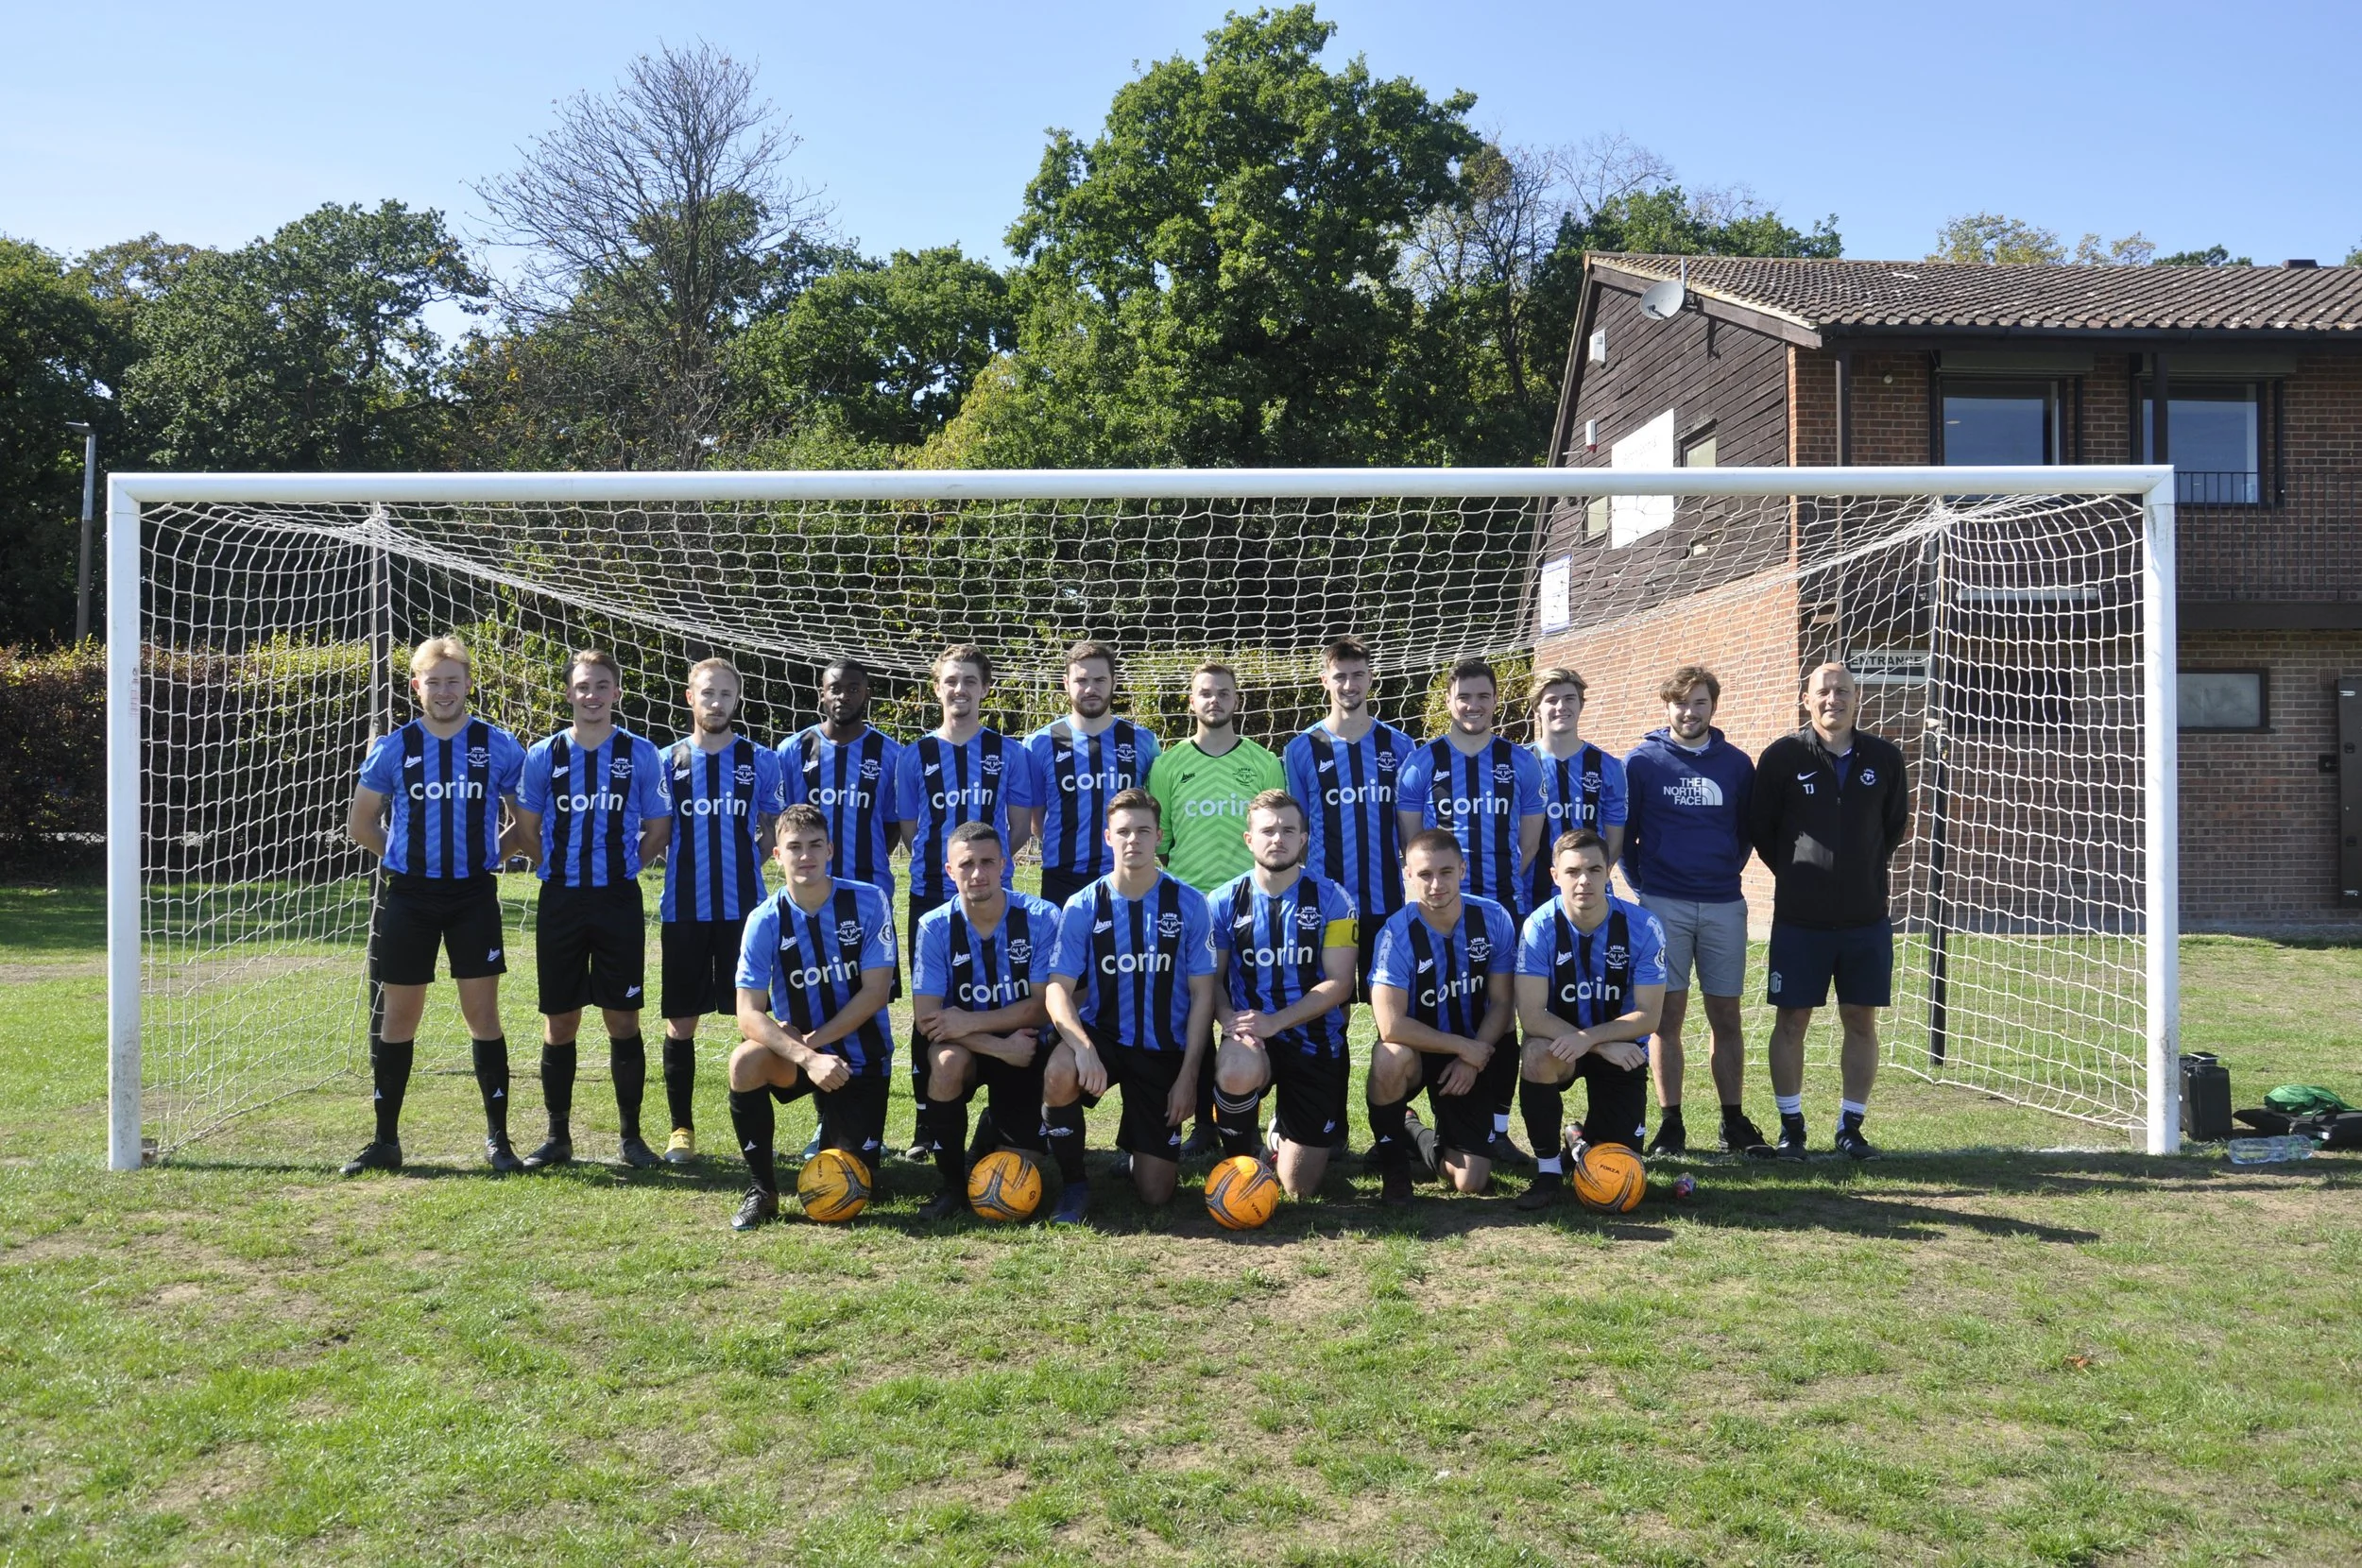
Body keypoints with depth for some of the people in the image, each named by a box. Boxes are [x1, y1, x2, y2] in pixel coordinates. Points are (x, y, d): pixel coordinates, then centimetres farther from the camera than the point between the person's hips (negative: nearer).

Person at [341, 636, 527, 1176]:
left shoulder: (499, 746, 0)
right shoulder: (392, 749, 1)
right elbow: (360, 824, 12)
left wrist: (482, 853, 4)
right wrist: (408, 856, 9)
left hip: (474, 894, -1)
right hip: (408, 895, 1)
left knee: (483, 1014, -1)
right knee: (398, 1016, 7)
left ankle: (497, 1138, 8)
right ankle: (386, 1140, 17)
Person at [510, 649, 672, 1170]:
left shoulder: (641, 754, 1)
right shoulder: (544, 755, 3)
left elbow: (659, 829, 8)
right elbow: (527, 832, 10)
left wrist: (622, 864, 1)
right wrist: (564, 866, 5)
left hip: (618, 899, -1)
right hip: (560, 902, 1)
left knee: (623, 1019, 2)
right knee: (559, 1022, 6)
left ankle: (631, 1136, 13)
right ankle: (559, 1136, 18)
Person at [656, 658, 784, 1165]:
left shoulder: (762, 762, 5)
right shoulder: (666, 761, 6)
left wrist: (746, 862, 0)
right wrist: (686, 867, -2)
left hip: (743, 909, 0)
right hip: (683, 911, 1)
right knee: (680, 1022, 4)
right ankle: (681, 1129, 15)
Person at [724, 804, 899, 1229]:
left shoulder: (868, 902, -12)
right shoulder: (766, 920, -12)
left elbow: (876, 992, -14)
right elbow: (749, 1013, -19)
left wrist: (814, 1040, -19)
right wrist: (806, 1058, -33)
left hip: (860, 1055, -1)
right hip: (796, 1051, 1)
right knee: (745, 1062, -33)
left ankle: (836, 1132, 31)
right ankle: (762, 1189, -14)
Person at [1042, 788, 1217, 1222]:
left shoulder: (1188, 903, -5)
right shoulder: (1083, 907, -5)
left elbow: (1201, 995, -3)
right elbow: (1059, 990, -11)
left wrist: (1188, 1076, -8)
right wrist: (1082, 1046, -31)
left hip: (1164, 1052, 0)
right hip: (1101, 1036, 0)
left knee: (1155, 1192, -3)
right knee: (1059, 1074, -37)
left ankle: (1137, 1139, 35)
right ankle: (1074, 1182, -10)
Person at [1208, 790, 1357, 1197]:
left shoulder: (1330, 899, -3)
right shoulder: (1225, 902, 1)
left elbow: (1338, 982, -9)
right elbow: (1213, 977, 3)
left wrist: (1274, 1021, -21)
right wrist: (1227, 1018, -20)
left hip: (1315, 1041, 0)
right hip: (1252, 1035, 0)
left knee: (1300, 1189, 1)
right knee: (1236, 1071, -40)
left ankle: (1285, 1130, 39)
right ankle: (1238, 1156, -6)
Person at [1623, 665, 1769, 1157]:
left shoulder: (1736, 764, 7)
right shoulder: (1641, 762, 1)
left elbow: (1747, 829, 18)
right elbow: (1621, 832, 6)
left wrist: (1729, 870, 9)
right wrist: (1641, 882, 4)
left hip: (1724, 905, 2)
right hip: (1663, 905, -2)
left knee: (1726, 1016, 6)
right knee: (1667, 1015, -1)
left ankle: (1735, 1121, 15)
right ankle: (1670, 1123, 6)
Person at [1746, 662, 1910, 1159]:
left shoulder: (1884, 758, 4)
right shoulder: (1783, 757, -4)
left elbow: (1895, 827, 16)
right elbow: (1759, 828, 4)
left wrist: (1864, 872, 9)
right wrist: (1797, 874, 6)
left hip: (1867, 918, 2)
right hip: (1798, 918, -2)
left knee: (1861, 1021, 6)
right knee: (1791, 1021, 2)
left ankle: (1851, 1125, 19)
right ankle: (1791, 1125, 14)